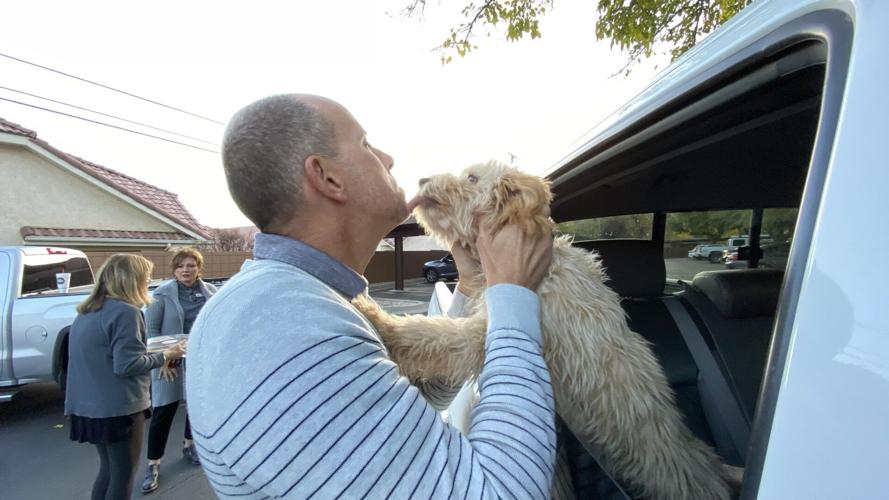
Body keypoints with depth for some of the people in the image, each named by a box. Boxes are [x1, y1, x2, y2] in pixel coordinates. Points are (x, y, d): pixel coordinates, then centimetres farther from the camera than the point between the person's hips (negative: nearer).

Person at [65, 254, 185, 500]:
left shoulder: (88, 310, 9)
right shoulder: (126, 311, -20)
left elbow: (101, 355, 18)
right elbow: (127, 364, -23)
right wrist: (165, 356, -10)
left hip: (89, 406, 9)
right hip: (117, 408, -9)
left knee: (108, 469, 22)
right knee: (123, 473, 8)